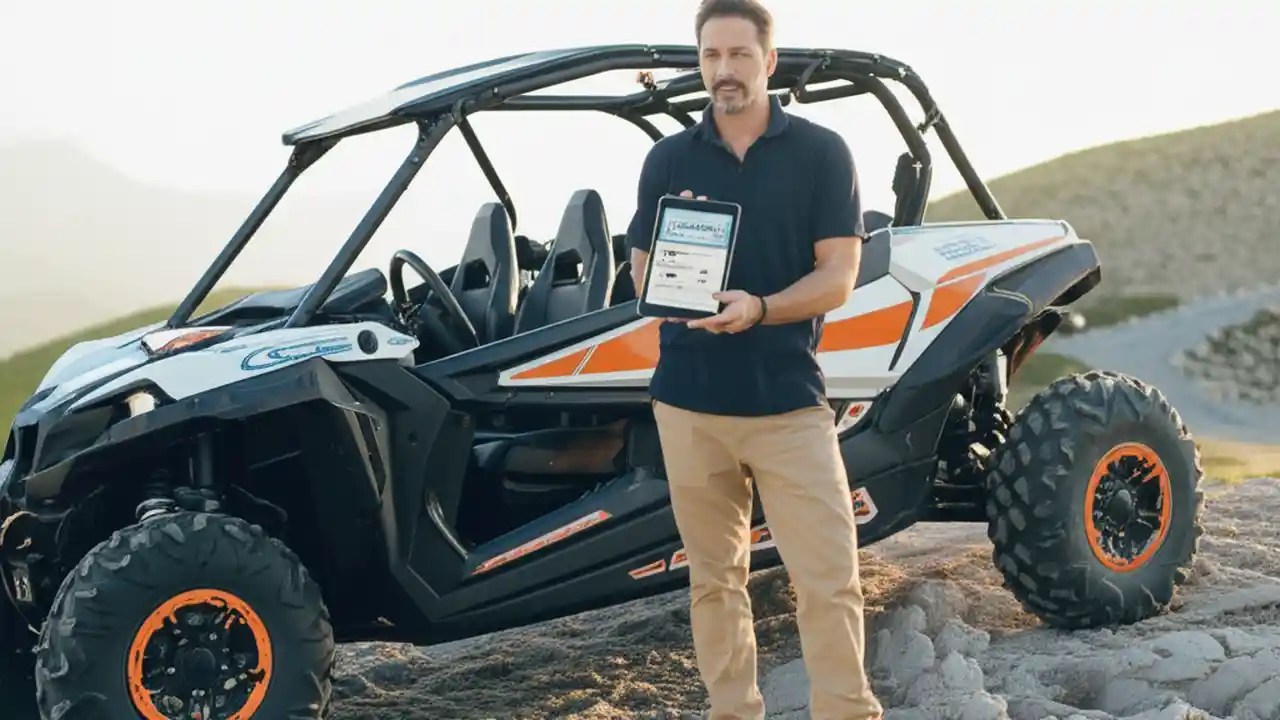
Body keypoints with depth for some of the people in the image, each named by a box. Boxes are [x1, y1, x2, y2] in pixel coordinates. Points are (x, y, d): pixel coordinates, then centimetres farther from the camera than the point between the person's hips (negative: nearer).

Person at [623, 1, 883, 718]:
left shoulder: (822, 152, 1)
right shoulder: (669, 159, 9)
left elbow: (838, 278, -4)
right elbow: (643, 279, 12)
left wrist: (759, 309, -21)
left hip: (789, 396, -2)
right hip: (689, 397, 3)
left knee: (829, 577, -5)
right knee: (715, 578, 8)